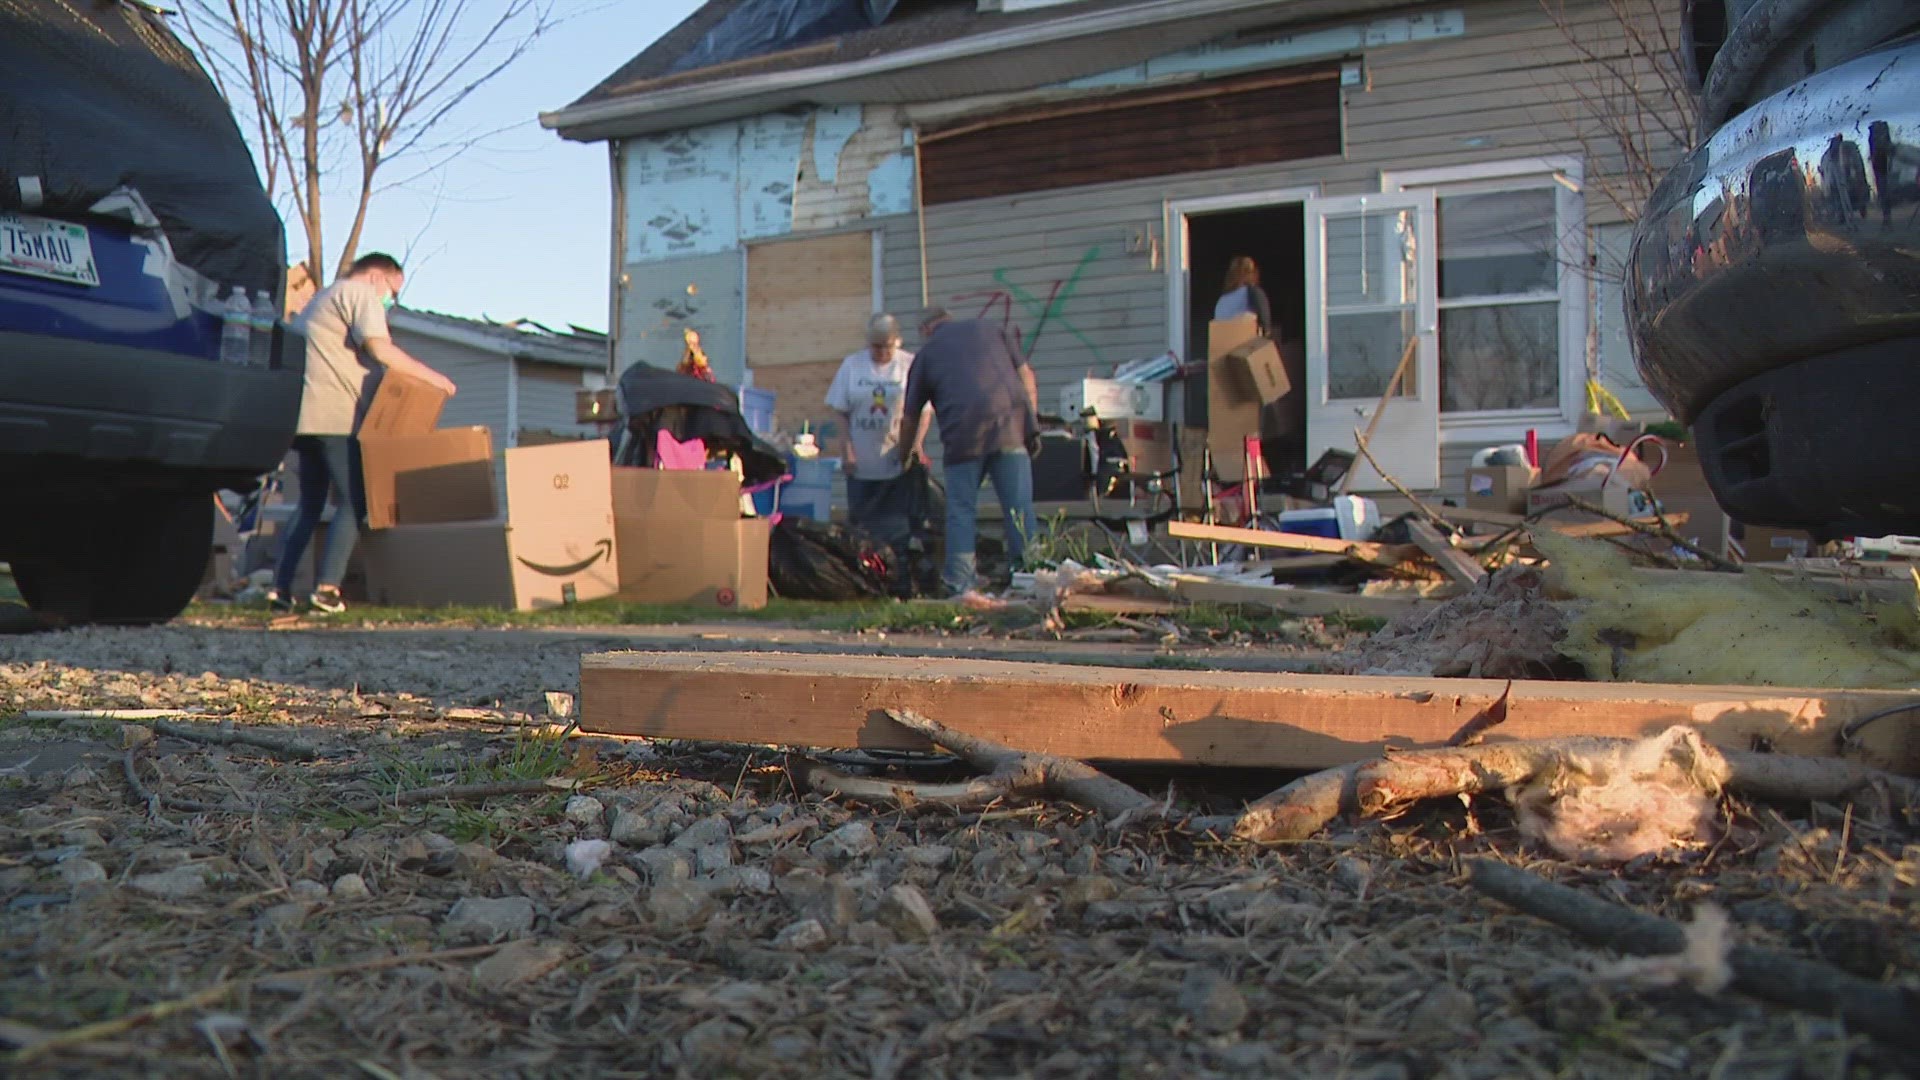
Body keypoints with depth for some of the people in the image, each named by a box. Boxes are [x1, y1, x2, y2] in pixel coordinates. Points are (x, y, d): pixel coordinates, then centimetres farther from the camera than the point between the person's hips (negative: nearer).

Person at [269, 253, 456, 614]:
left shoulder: (325, 297, 30)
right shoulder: (360, 291, 0)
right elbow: (379, 348, -14)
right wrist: (428, 374, -5)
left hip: (305, 416, 9)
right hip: (335, 415, -9)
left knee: (310, 503, 14)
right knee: (352, 502, -7)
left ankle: (281, 589, 7)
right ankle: (326, 589, -17)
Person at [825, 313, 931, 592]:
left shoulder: (911, 365, 0)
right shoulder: (851, 365, 5)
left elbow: (924, 410, -1)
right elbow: (840, 412, 6)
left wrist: (916, 444, -13)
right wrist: (847, 449, -3)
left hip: (900, 462, -2)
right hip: (862, 464, 2)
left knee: (899, 526, -1)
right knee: (861, 524, 5)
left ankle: (899, 578, 4)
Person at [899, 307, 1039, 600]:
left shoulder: (926, 352, 19)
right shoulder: (989, 329, 24)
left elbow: (911, 417, 22)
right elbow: (1026, 374, 13)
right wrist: (1032, 419, 14)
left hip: (964, 433, -2)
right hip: (1012, 426, 2)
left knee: (961, 511, 6)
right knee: (1020, 507, 4)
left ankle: (961, 584, 3)